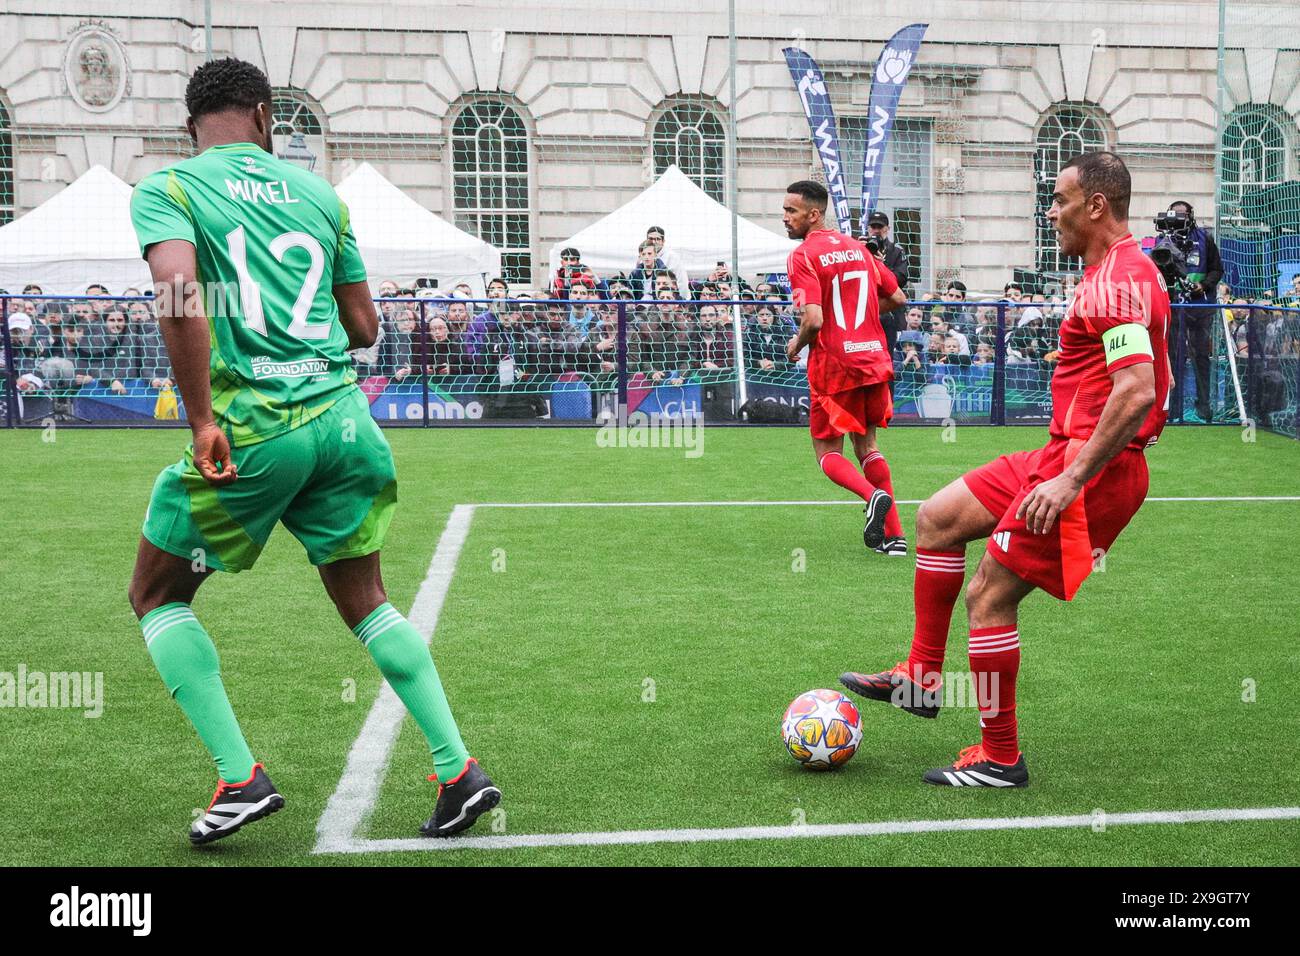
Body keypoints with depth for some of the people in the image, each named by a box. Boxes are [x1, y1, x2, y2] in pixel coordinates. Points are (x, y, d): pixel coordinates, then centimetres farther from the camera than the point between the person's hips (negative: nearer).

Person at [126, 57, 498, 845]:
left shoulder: (166, 188, 2)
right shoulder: (318, 193, 14)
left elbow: (179, 293, -18)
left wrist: (201, 419, -14)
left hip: (250, 428, -4)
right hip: (342, 416, 4)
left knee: (157, 596, 16)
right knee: (366, 600, 18)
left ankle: (241, 780, 6)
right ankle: (460, 771, 11)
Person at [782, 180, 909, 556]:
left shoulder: (802, 256, -11)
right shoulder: (857, 247, 11)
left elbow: (813, 320, -22)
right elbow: (897, 298, 16)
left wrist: (796, 345, -3)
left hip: (834, 365, -6)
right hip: (875, 359, 6)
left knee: (828, 453, 8)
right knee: (866, 445, 19)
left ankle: (873, 495, -21)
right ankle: (894, 535, 14)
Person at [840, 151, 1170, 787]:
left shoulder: (1116, 280, -18)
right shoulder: (1123, 271, 16)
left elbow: (1137, 391, -29)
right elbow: (1156, 381, 24)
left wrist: (1072, 479, -28)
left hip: (1090, 469, -11)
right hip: (1067, 457, 11)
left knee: (987, 594, -7)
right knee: (937, 518, 13)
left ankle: (1000, 760, 6)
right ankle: (921, 678, 19)